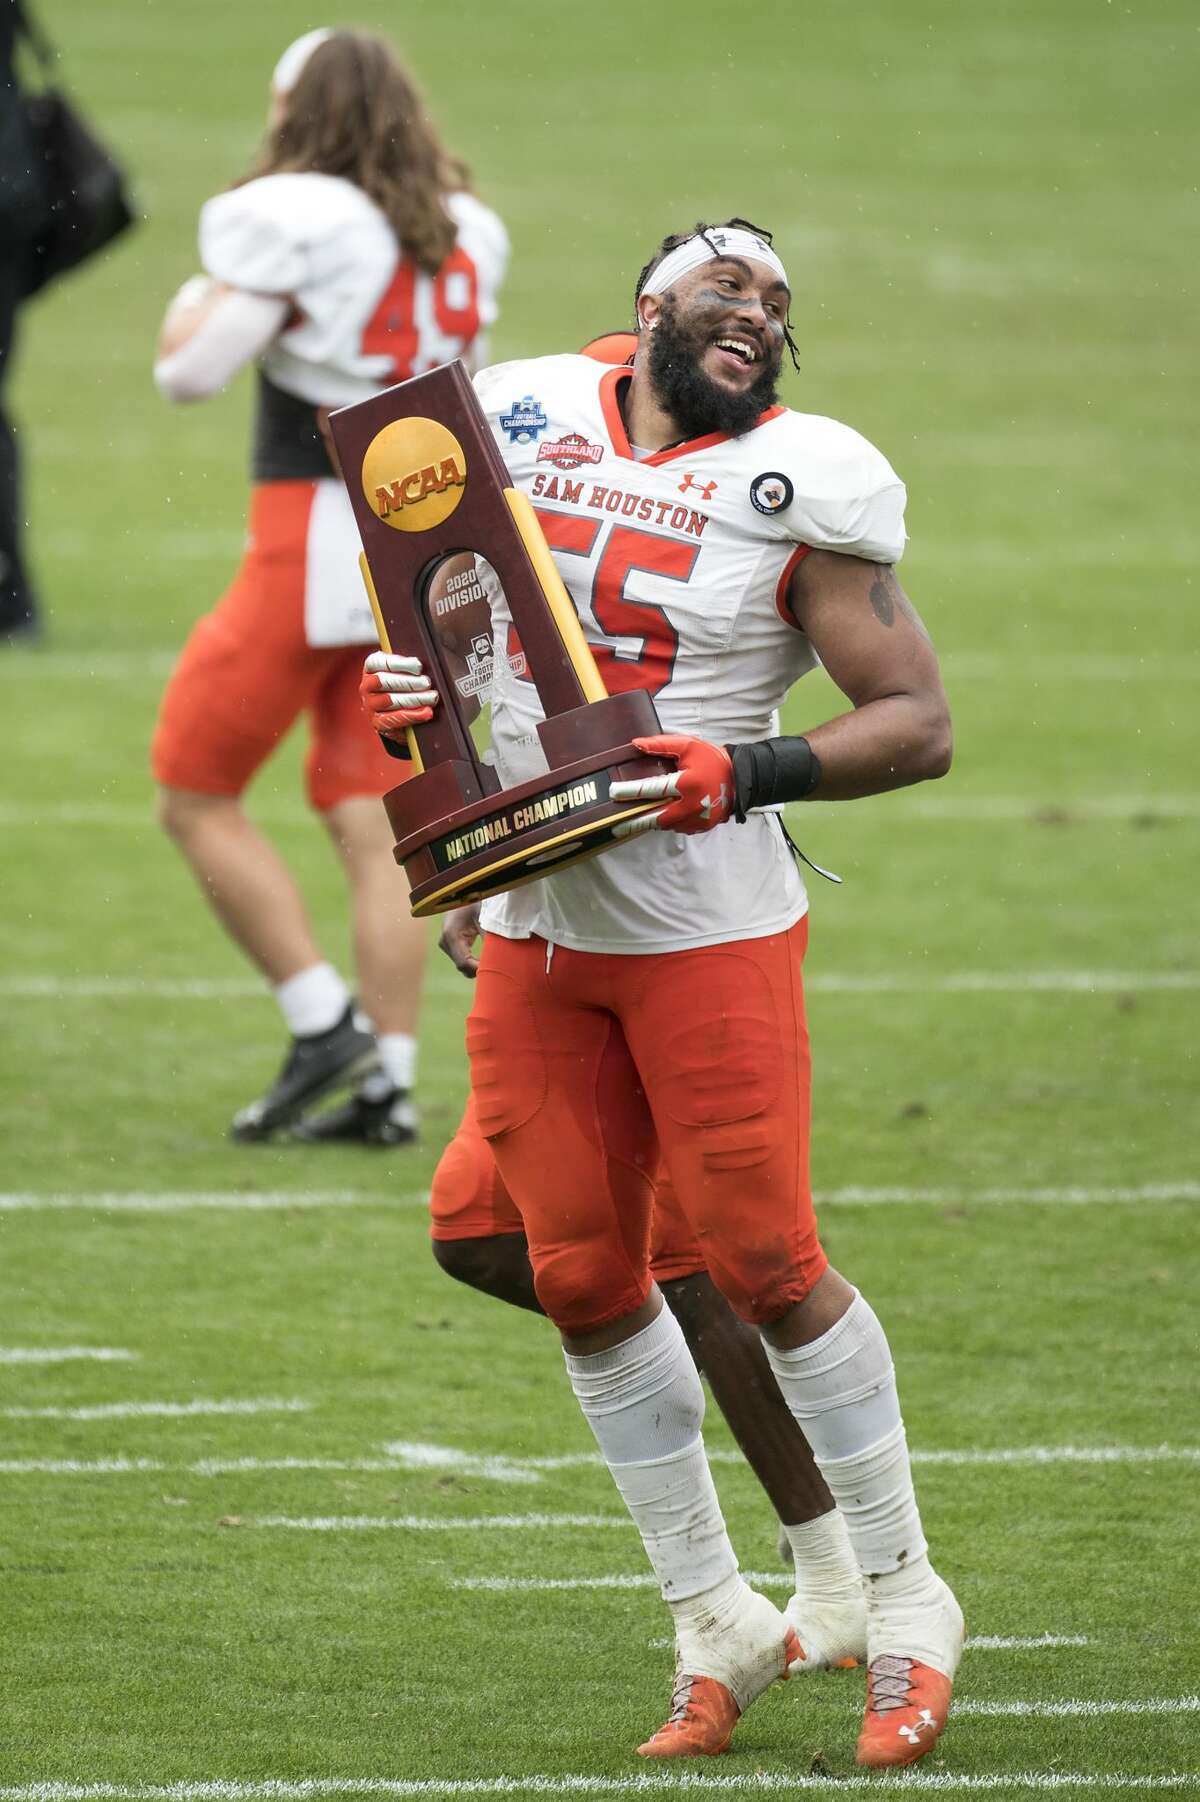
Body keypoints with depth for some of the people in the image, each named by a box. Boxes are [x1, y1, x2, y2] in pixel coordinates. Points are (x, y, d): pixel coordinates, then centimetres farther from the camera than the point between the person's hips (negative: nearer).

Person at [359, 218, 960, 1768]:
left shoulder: (797, 490, -8)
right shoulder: (524, 422, 3)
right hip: (531, 930, 4)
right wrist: (406, 679, -2)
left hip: (709, 931, -4)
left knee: (765, 1265, -6)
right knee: (584, 1280, 5)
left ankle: (903, 1604, 10)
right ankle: (715, 1625, 17)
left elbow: (918, 721, -8)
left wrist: (750, 774, -22)